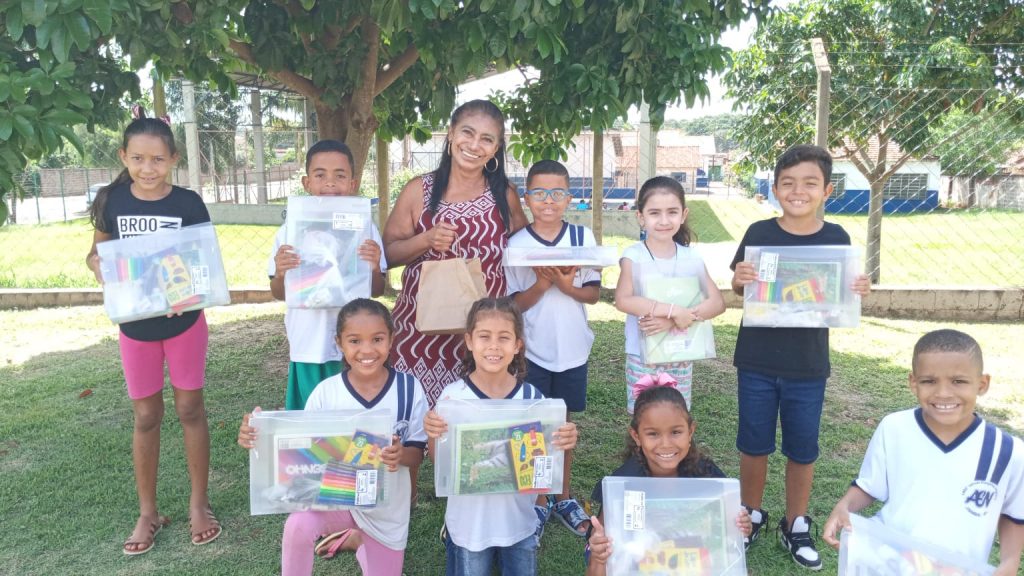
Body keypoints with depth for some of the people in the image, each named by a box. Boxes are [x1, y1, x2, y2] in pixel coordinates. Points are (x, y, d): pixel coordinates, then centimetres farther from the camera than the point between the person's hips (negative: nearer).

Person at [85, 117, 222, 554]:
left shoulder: (188, 203, -11)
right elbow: (96, 254, 6)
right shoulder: (112, 200, -6)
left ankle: (199, 504, 24)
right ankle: (148, 513, 25)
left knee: (190, 409, 9)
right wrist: (102, 272, -17)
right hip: (134, 324, 2)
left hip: (184, 321, -1)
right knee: (145, 417, 11)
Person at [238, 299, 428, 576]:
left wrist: (401, 455, -33)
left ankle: (357, 540, 44)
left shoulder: (409, 388, -15)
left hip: (387, 508, 2)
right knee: (299, 524, -33)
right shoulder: (325, 392, -15)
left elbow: (417, 453, -9)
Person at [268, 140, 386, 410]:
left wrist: (374, 268, -19)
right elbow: (279, 293, 5)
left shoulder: (365, 229, -4)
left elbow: (377, 291, 1)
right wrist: (281, 275, -16)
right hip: (308, 349, 1)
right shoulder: (289, 232, -3)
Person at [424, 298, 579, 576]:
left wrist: (563, 443, -22)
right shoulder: (453, 395, -15)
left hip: (519, 523, 1)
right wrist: (433, 434, -26)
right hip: (468, 523, -1)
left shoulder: (532, 397, -11)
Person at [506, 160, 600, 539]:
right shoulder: (516, 244, -7)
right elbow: (513, 305, -5)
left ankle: (564, 498, 31)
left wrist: (567, 286, -21)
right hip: (532, 351, -1)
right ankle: (539, 503, 25)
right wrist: (541, 285, -23)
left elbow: (594, 294, -1)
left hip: (572, 350, 1)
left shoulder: (583, 237, -3)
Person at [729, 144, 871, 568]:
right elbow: (740, 291, 1)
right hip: (757, 360, 0)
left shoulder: (836, 238, -4)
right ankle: (751, 514, 34)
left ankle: (795, 525, 33)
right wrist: (739, 280, -20)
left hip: (808, 364, 1)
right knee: (753, 444, 12)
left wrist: (857, 292, -15)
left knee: (802, 449, 13)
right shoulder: (759, 233, -6)